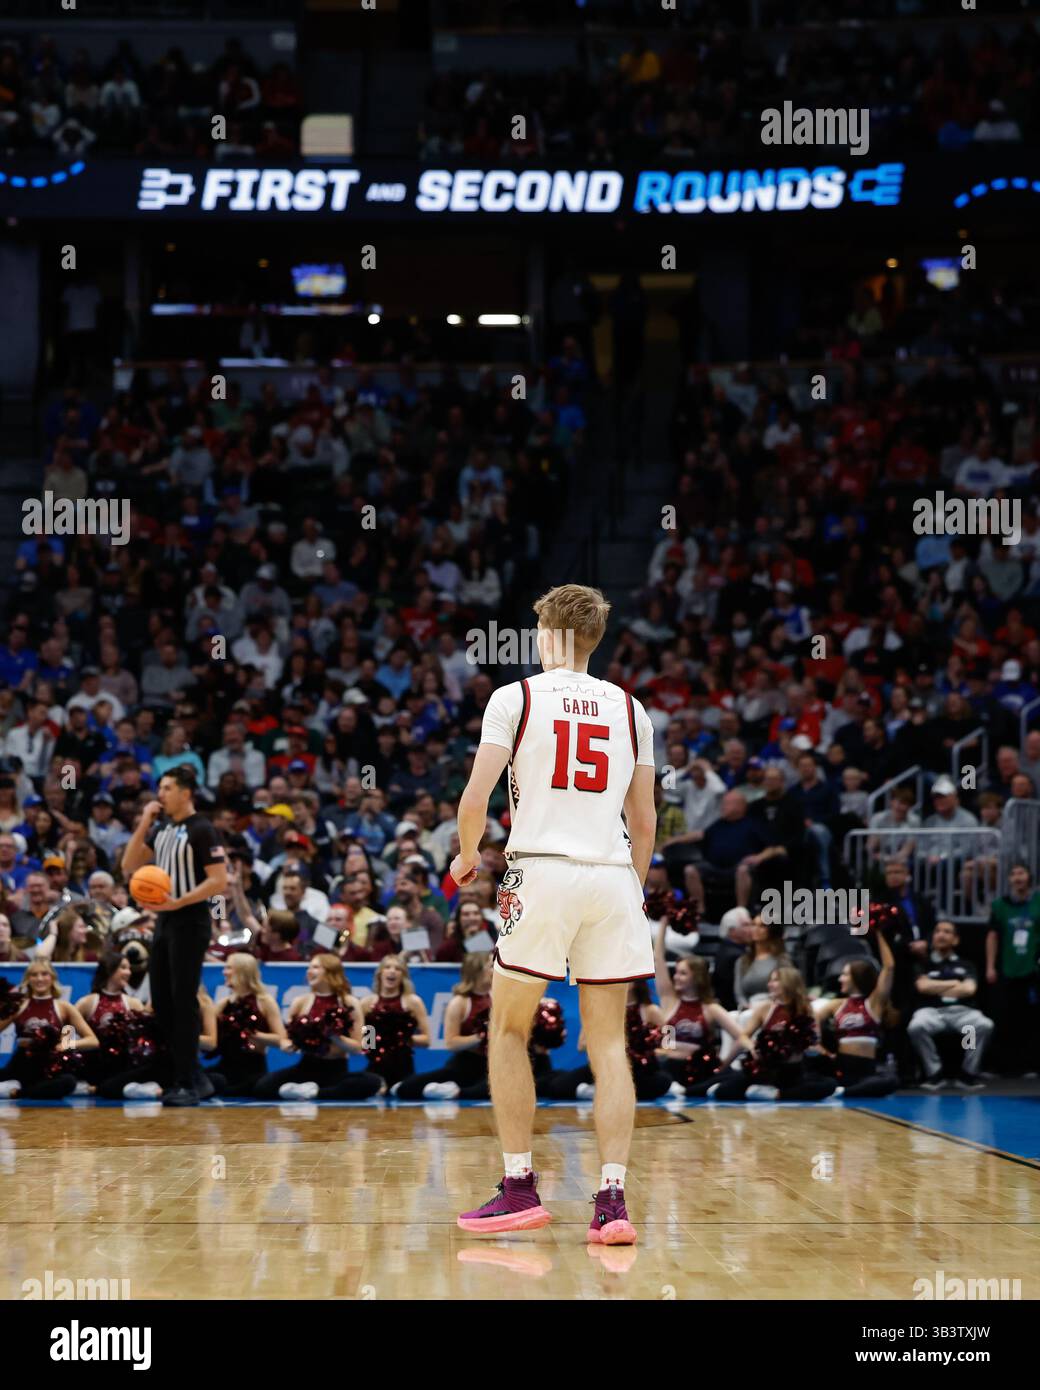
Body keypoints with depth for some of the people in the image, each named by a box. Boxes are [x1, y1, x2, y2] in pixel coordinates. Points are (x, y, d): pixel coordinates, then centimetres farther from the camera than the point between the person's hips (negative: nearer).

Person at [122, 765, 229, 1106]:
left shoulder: (201, 830, -11)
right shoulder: (161, 828, 13)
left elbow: (219, 881, -16)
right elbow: (129, 866, 12)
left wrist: (178, 902, -24)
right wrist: (143, 825, 2)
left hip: (189, 922, -9)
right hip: (164, 922, 9)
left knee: (184, 1003, -8)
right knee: (161, 1003, 9)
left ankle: (187, 1084, -4)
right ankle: (195, 1076, 17)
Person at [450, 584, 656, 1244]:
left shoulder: (516, 697, 1)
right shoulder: (628, 708, 13)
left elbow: (476, 798, -5)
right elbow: (644, 821, 13)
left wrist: (467, 856, 13)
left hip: (544, 871, -3)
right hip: (613, 876, 3)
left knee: (509, 1030, 11)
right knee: (609, 1045, 5)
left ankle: (520, 1187, 8)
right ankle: (613, 1198, -3)